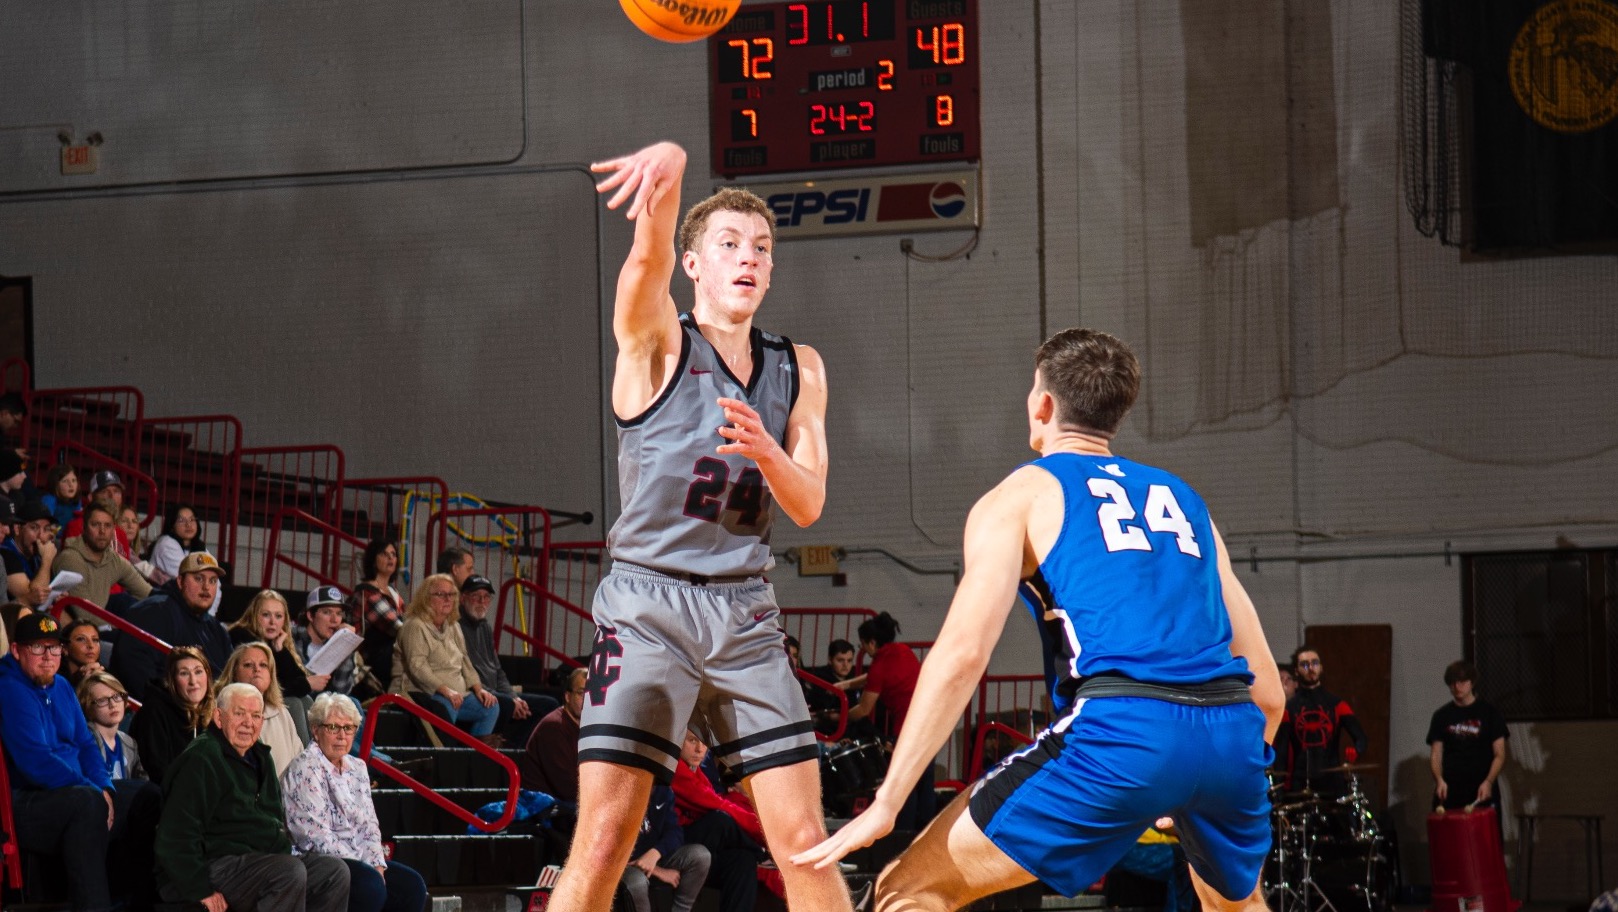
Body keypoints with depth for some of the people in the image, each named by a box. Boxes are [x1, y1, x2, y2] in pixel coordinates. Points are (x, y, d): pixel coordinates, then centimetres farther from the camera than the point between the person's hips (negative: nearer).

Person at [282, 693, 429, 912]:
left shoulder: (356, 768, 17)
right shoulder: (306, 769, -9)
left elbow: (369, 825, 15)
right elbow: (317, 836, -16)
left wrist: (377, 865, -4)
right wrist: (368, 868, -16)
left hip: (358, 861, 8)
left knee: (412, 886, -13)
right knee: (370, 885, -34)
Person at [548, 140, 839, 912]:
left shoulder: (797, 371, 14)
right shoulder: (657, 342, 0)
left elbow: (808, 506, 7)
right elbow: (647, 253, -22)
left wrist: (768, 453, -17)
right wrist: (667, 169, -44)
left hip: (747, 616, 4)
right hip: (648, 606, -4)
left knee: (805, 843, 1)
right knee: (603, 841, -12)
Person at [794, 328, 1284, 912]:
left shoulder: (1020, 498, 13)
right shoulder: (1184, 501, 27)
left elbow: (961, 654, -2)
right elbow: (1266, 690, 25)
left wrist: (886, 804, -4)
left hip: (1122, 732, -5)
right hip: (1230, 733, 5)